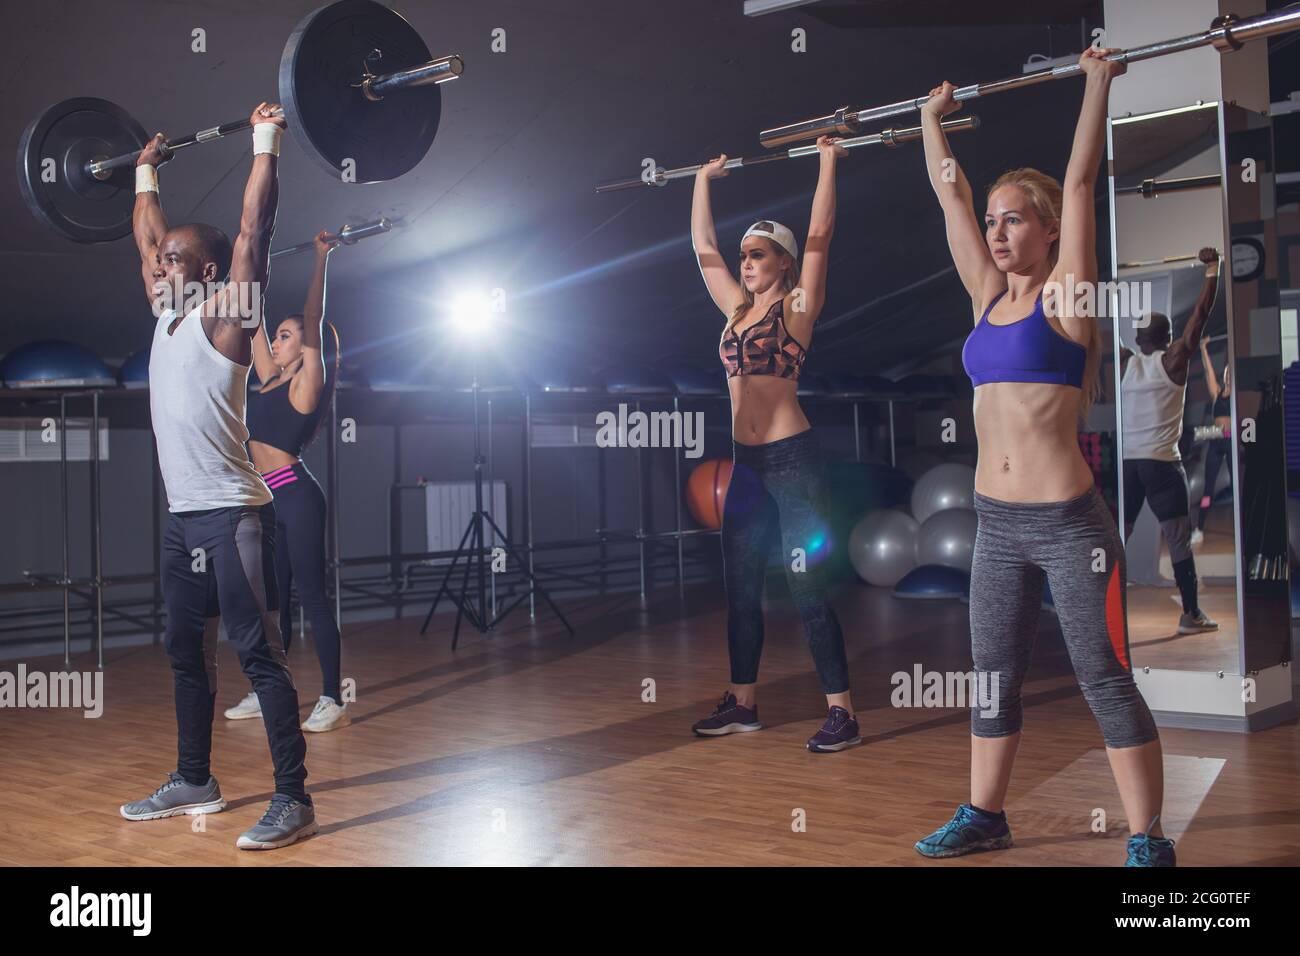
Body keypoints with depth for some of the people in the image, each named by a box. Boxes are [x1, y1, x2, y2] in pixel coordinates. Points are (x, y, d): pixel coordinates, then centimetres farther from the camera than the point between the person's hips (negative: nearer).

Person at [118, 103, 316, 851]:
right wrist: (146, 173, 36)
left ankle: (293, 800, -4)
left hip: (230, 515, -9)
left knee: (261, 656, -8)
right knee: (187, 654, 16)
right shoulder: (168, 314, 14)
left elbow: (254, 228, -13)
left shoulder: (225, 314, -6)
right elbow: (148, 236, 28)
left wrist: (265, 145, -10)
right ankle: (195, 781, 30)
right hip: (183, 516, 9)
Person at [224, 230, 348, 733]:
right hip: (268, 500, 8)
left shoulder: (307, 382, -5)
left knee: (312, 597, -6)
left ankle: (333, 701, -3)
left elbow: (313, 318, -11)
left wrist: (322, 257, -9)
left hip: (296, 498, -8)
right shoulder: (269, 378, 15)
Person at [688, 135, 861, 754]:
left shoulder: (797, 306, -3)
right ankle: (742, 703, 22)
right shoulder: (737, 307, 14)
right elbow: (702, 248, 21)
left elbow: (820, 235, -12)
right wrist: (703, 179, 28)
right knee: (740, 587, 11)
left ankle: (842, 713, -1)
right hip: (746, 462, 7)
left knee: (807, 587, -7)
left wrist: (828, 161, -9)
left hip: (791, 458, -7)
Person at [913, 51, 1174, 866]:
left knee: (1107, 685, 0)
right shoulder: (989, 297, 10)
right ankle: (985, 815, 29)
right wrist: (933, 120, 22)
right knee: (994, 679, 15)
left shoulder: (1066, 295, -5)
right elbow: (951, 196, 16)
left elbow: (1080, 181, -9)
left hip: (1069, 524, -6)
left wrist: (1098, 82, -6)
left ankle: (1150, 840, 11)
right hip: (997, 525, 6)